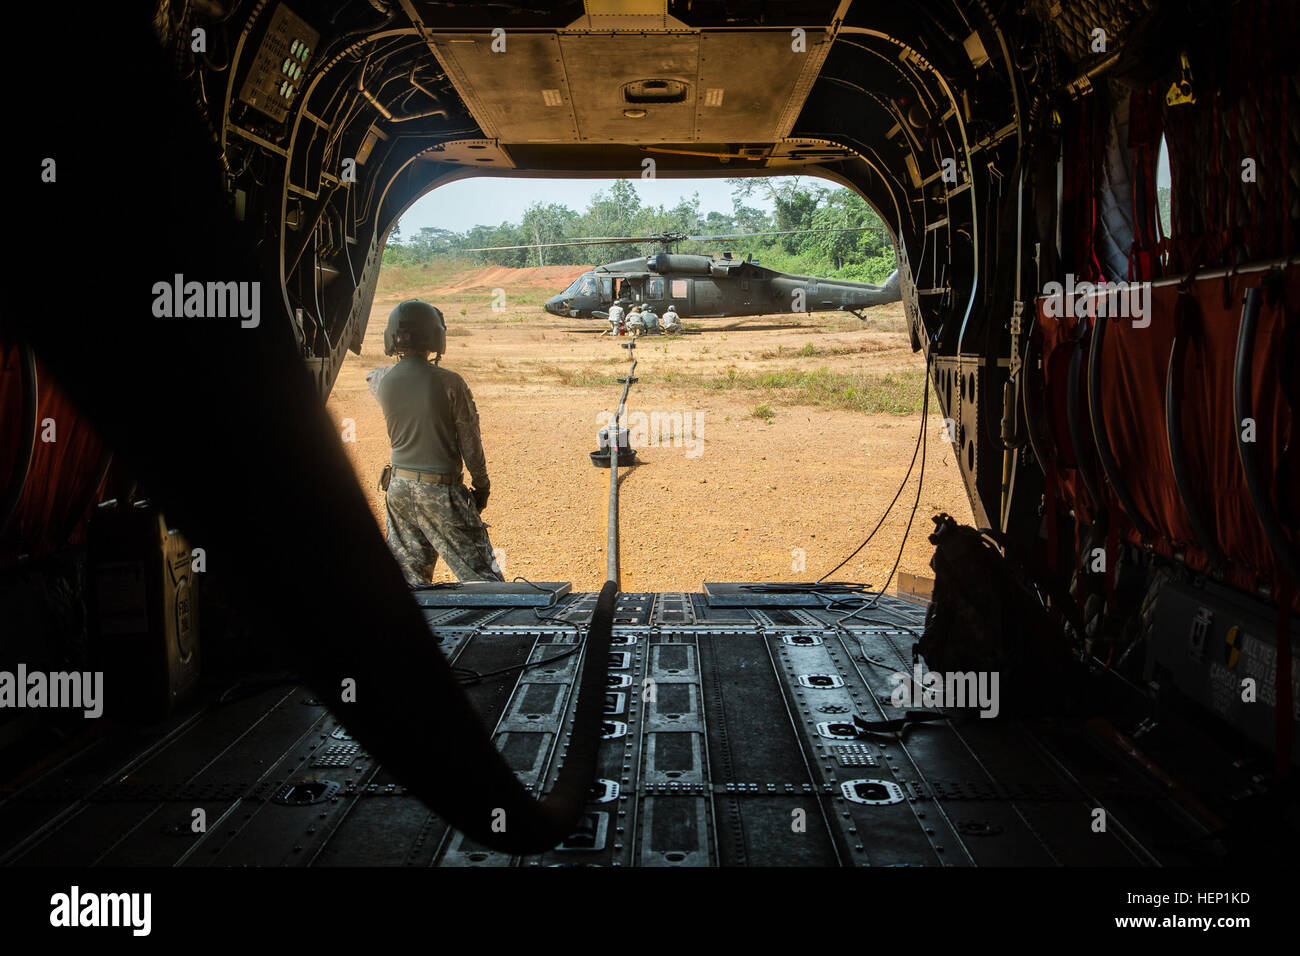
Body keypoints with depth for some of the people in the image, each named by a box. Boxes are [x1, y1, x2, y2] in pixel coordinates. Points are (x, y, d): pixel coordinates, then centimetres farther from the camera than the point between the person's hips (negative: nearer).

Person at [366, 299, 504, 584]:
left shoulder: (382, 380, -3)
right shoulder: (449, 382, -15)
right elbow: (469, 441, -8)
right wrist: (482, 484, 3)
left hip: (399, 487, 5)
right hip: (441, 490, -5)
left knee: (408, 578, 14)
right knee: (478, 572, 3)